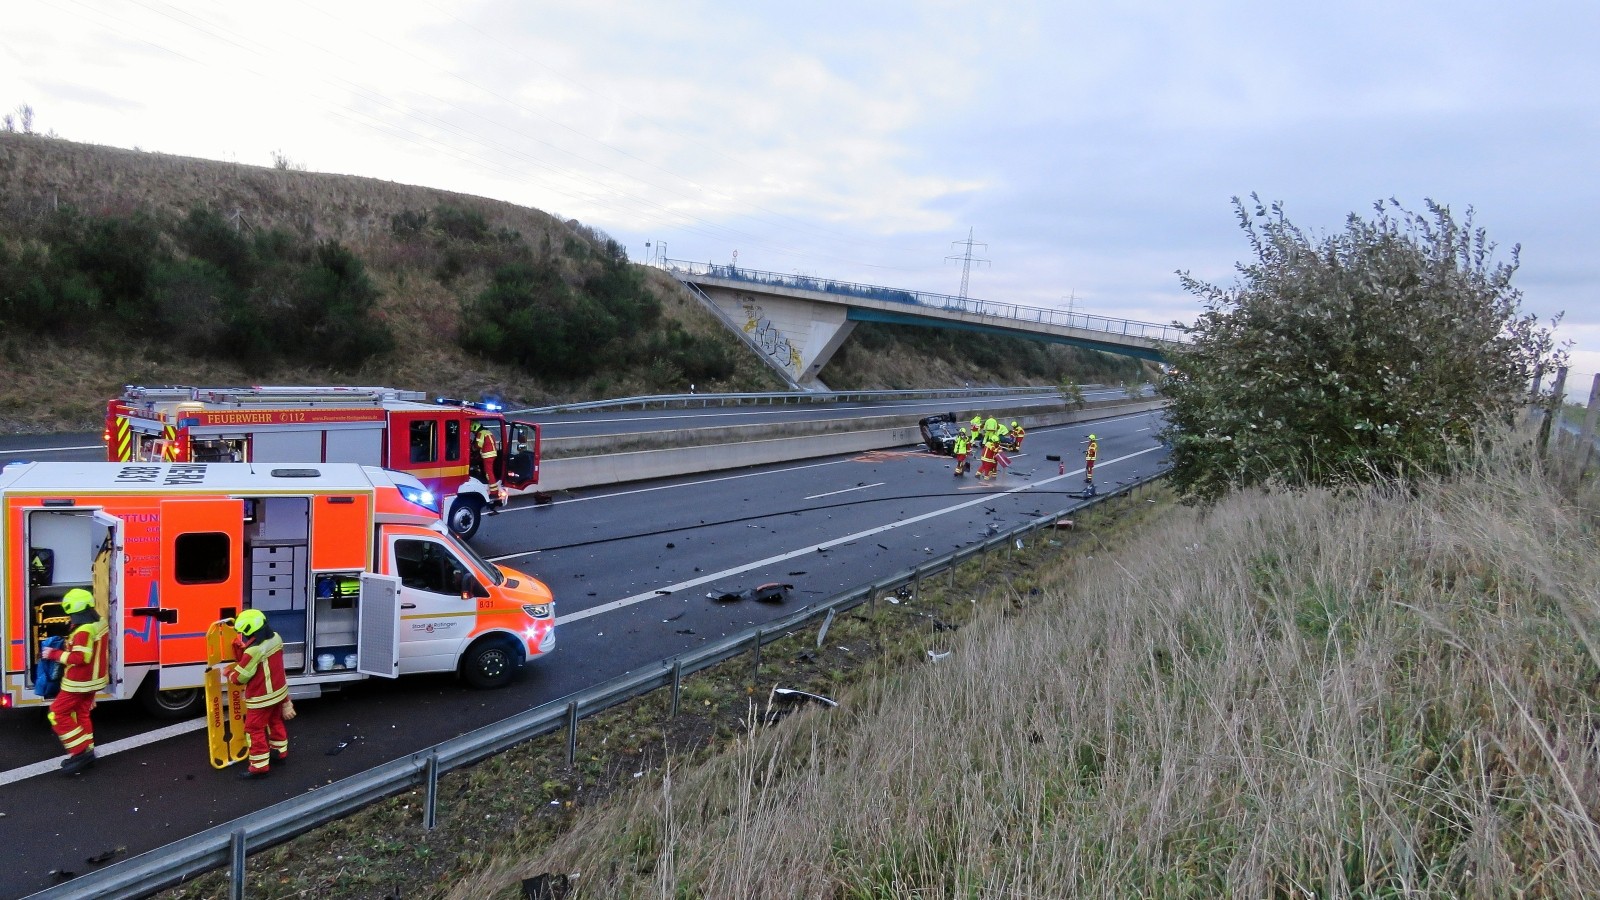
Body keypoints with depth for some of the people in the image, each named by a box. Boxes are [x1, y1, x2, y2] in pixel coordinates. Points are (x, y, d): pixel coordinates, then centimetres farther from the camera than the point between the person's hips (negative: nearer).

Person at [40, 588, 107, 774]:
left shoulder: (84, 631, -25)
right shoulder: (99, 624, 6)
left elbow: (79, 658, -28)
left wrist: (55, 654, -19)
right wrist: (64, 649, 11)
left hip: (79, 682, -10)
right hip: (92, 679, 10)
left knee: (58, 714, 0)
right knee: (81, 714, 18)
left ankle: (80, 751, -2)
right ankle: (86, 753, 22)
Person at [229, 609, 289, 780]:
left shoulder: (254, 651, -29)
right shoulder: (275, 638, -6)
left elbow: (240, 677, -16)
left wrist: (229, 674, 4)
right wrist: (239, 663, 8)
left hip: (261, 697, -8)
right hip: (278, 691, 8)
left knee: (255, 730, 5)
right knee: (275, 721, 25)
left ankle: (260, 767, 12)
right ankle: (280, 752, 41)